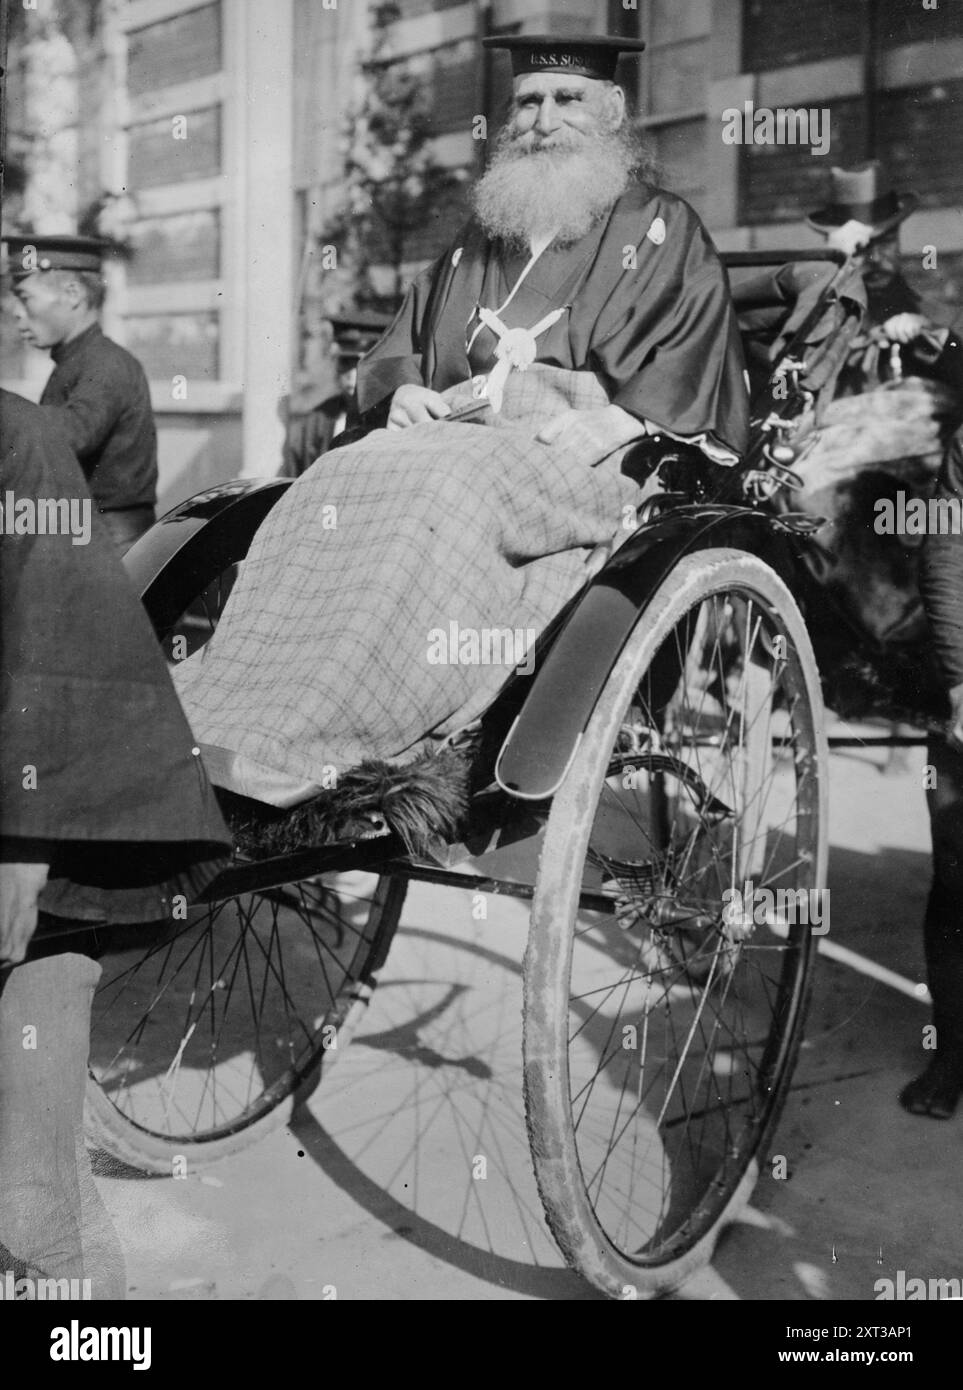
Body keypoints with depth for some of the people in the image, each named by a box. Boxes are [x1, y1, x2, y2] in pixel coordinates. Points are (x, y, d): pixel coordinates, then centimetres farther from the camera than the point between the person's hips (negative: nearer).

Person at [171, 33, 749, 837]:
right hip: (460, 442, 5)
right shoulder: (480, 241, 25)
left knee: (443, 493, -34)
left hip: (594, 462, -5)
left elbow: (681, 381, -4)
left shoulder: (662, 234, 9)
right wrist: (406, 392, 3)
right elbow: (401, 348, 26)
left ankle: (318, 749, -41)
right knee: (335, 486, -23)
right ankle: (217, 711, -34)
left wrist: (588, 433, -18)